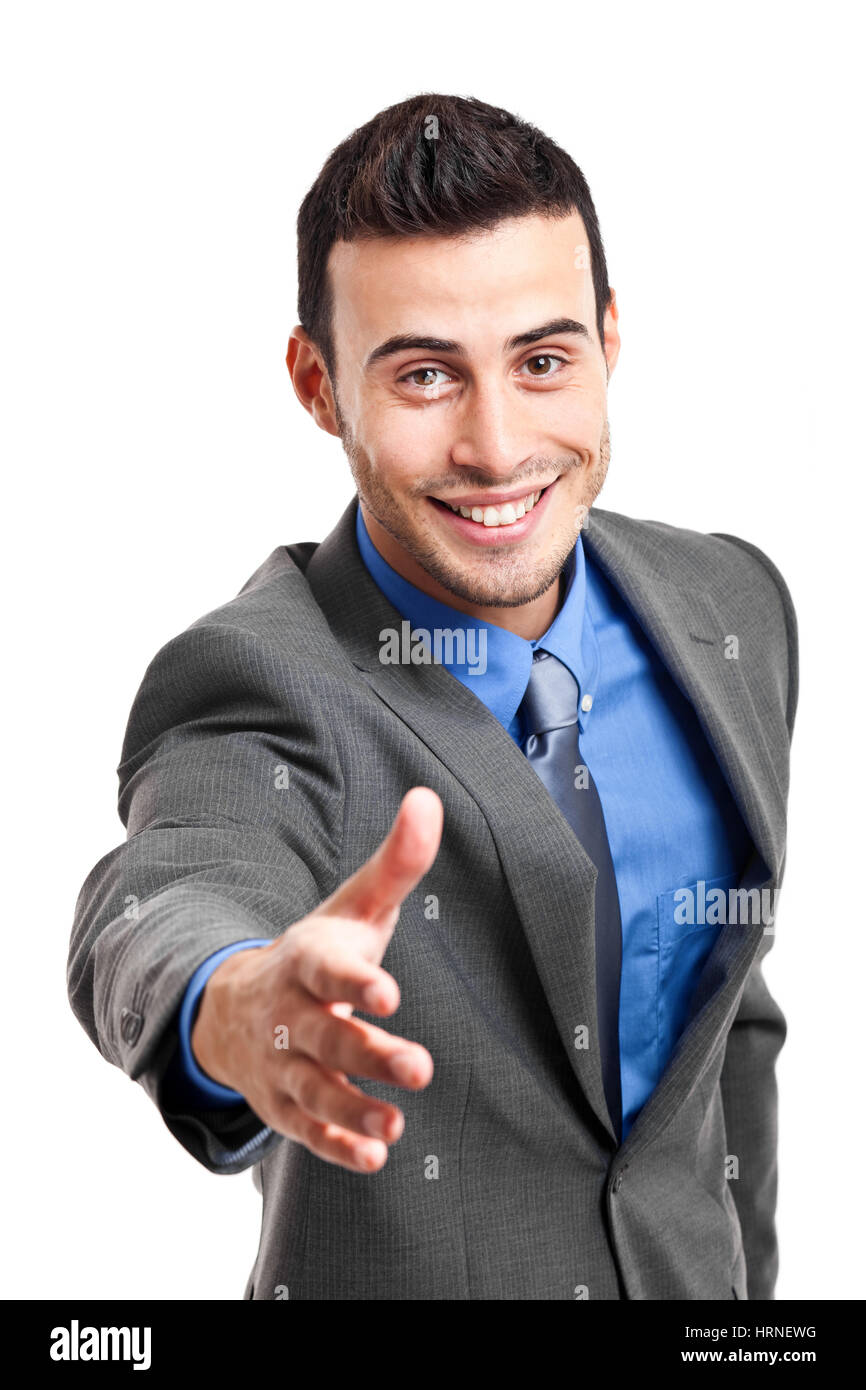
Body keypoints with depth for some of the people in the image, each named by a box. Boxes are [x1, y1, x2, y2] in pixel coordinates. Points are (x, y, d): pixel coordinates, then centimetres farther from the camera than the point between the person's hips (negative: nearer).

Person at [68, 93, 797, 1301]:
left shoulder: (733, 609, -5)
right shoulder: (257, 691, -21)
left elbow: (725, 1006, 6)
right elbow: (168, 908, -43)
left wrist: (745, 1280, 10)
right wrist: (235, 1008, -63)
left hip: (689, 1272, 4)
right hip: (387, 1275, -4)